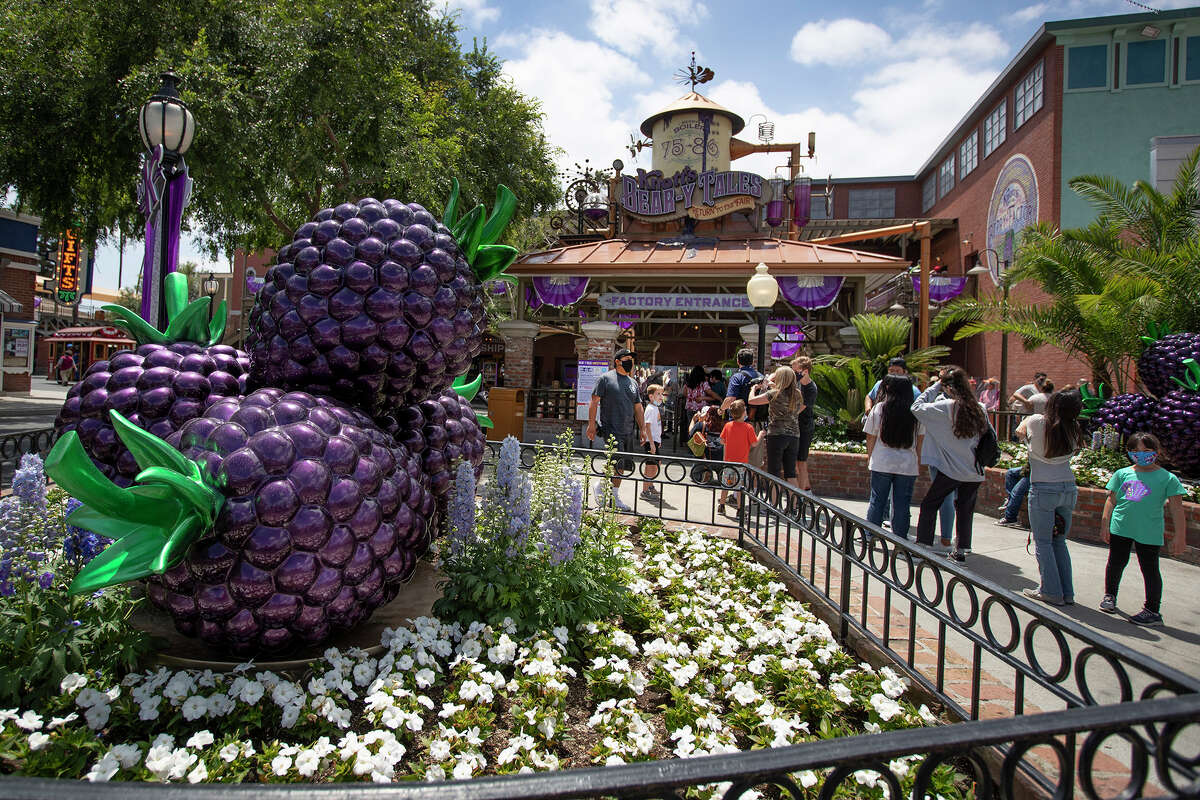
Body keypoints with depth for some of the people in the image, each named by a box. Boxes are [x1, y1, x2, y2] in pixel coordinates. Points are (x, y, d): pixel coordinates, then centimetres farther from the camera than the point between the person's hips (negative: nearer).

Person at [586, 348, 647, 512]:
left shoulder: (633, 383, 18)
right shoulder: (605, 379, -1)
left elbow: (638, 408, 22)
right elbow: (594, 402, -4)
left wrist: (642, 428, 14)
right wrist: (592, 424, -11)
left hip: (629, 431, 7)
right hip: (611, 429, -6)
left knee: (622, 466, 6)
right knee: (617, 463, -14)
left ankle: (614, 496, 17)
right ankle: (600, 486, 9)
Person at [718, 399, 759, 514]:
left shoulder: (728, 425, -3)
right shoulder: (748, 427, -13)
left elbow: (722, 440, 3)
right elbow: (754, 444, -8)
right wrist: (760, 435, 9)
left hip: (729, 460, 4)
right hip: (742, 461, -3)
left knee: (725, 484, 15)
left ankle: (721, 505, 24)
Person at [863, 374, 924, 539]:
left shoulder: (879, 408, -5)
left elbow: (871, 436, 0)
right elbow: (920, 439, 6)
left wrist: (869, 456, 14)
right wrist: (918, 461, 16)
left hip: (882, 463, -1)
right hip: (908, 465, 1)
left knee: (877, 501, 9)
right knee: (902, 504, 7)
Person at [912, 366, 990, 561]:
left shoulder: (946, 406, -14)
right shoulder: (978, 408, 2)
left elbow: (917, 408, -10)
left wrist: (935, 387, -4)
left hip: (951, 470, -4)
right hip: (975, 472, 5)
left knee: (929, 505, 9)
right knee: (965, 509, 13)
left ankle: (923, 546, 11)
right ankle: (961, 550, 17)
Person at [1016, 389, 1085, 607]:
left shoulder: (1037, 422, -9)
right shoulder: (1074, 430, 0)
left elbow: (1020, 432, 11)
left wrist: (1024, 421, 33)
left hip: (1044, 489, -4)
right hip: (1069, 488, 5)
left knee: (1043, 542, 4)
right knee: (1059, 541, 14)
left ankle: (1051, 592, 7)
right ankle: (1067, 592, 17)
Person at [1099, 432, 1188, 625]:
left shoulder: (1167, 478, -2)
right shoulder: (1122, 474, 5)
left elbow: (1177, 508, -2)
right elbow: (1111, 500, 10)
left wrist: (1179, 536, -5)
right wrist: (1105, 524, 5)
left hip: (1150, 533, -3)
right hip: (1120, 528, 3)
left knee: (1150, 569, 3)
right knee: (1116, 563, 14)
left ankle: (1153, 611, 12)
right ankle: (1110, 596, 33)